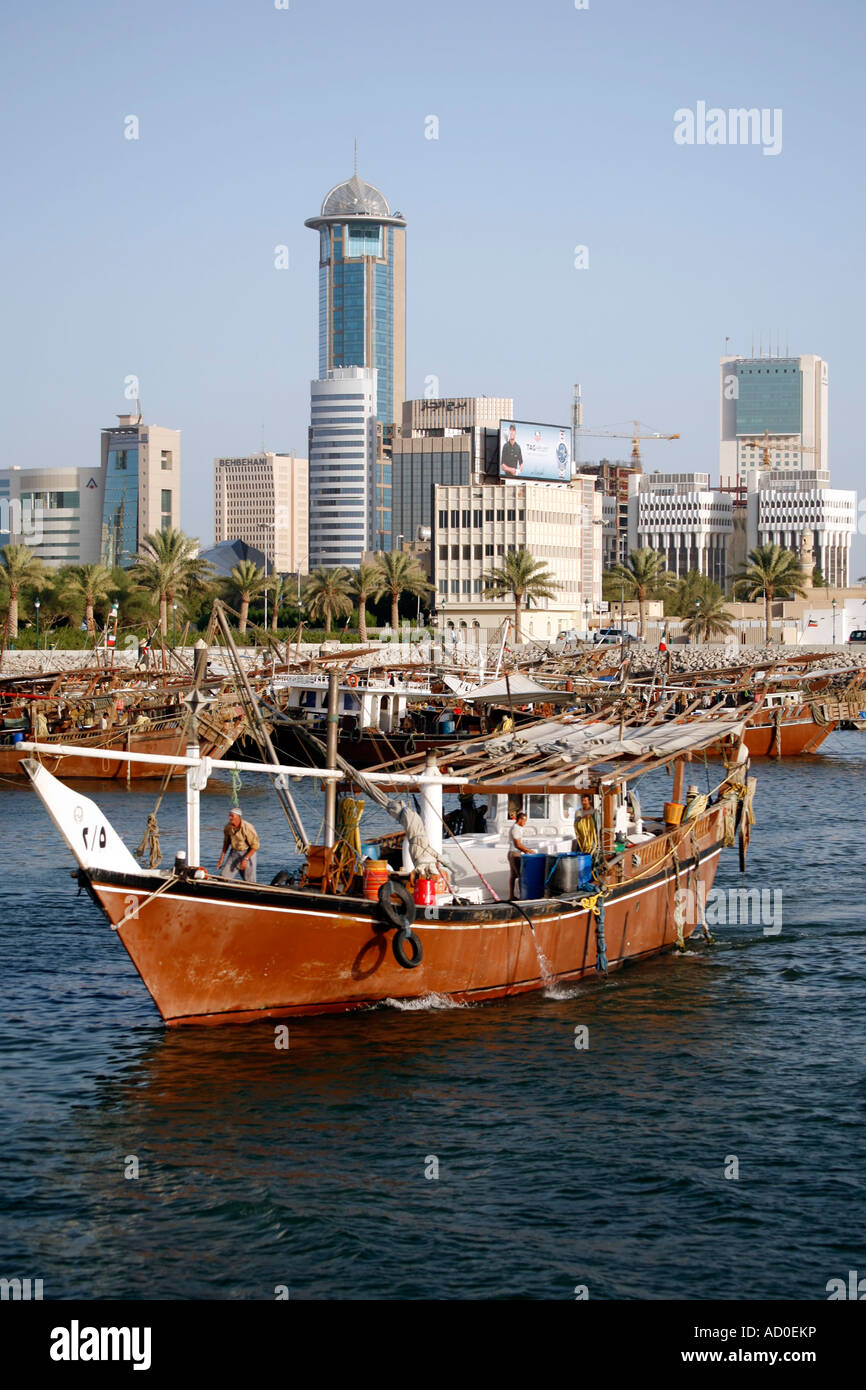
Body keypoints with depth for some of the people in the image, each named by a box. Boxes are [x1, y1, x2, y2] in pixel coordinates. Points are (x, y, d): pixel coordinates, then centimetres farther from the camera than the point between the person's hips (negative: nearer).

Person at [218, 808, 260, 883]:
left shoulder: (248, 828, -23)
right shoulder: (227, 827, -6)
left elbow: (255, 846, -16)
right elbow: (226, 842, 11)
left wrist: (245, 859, -23)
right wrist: (221, 858, 8)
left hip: (248, 854, -5)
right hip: (234, 853, 5)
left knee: (249, 882, -3)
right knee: (223, 877, -6)